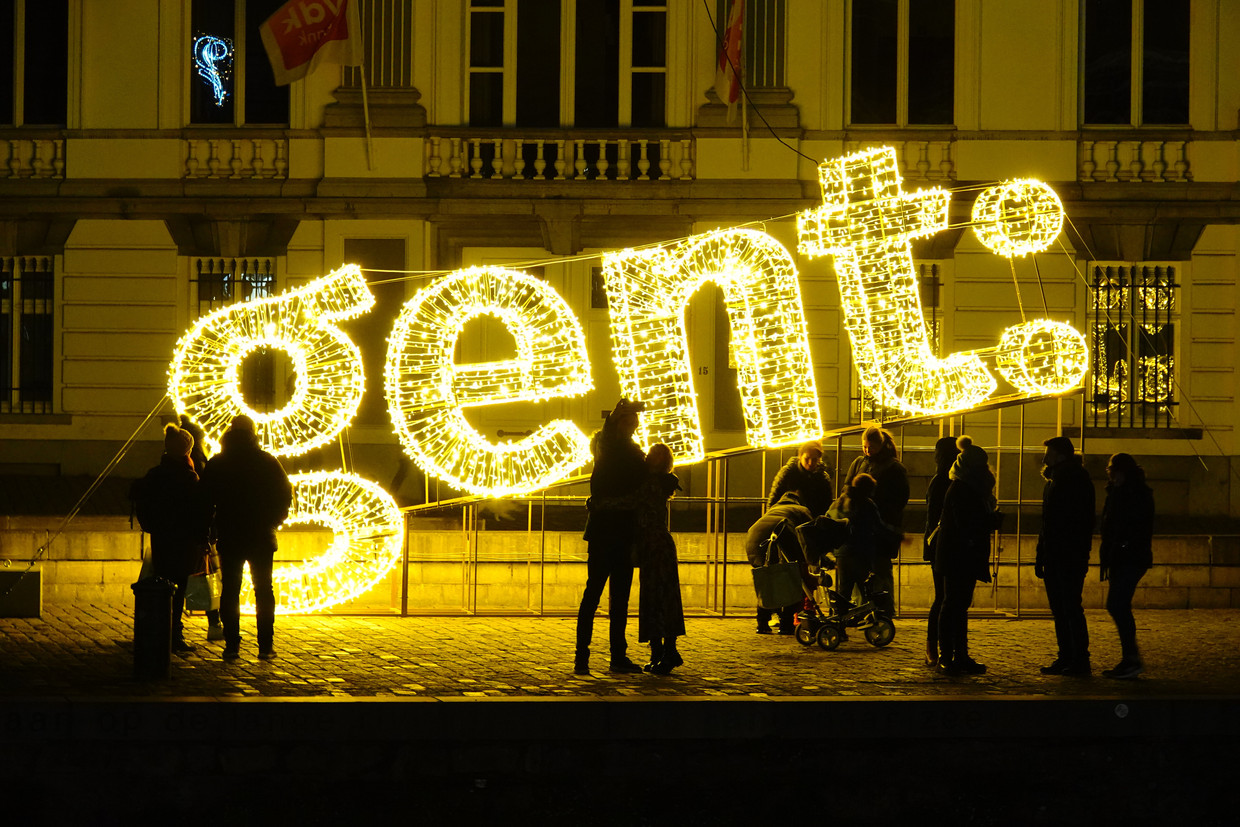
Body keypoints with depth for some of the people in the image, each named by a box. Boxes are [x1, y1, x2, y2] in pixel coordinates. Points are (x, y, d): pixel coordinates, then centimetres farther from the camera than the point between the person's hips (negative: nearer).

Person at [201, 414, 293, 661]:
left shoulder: (216, 464, -1)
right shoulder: (267, 462, -3)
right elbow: (285, 495, -1)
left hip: (229, 537, 0)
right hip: (261, 537, 0)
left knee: (230, 590, 5)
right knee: (264, 590, 7)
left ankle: (232, 644, 0)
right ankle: (266, 646, 3)